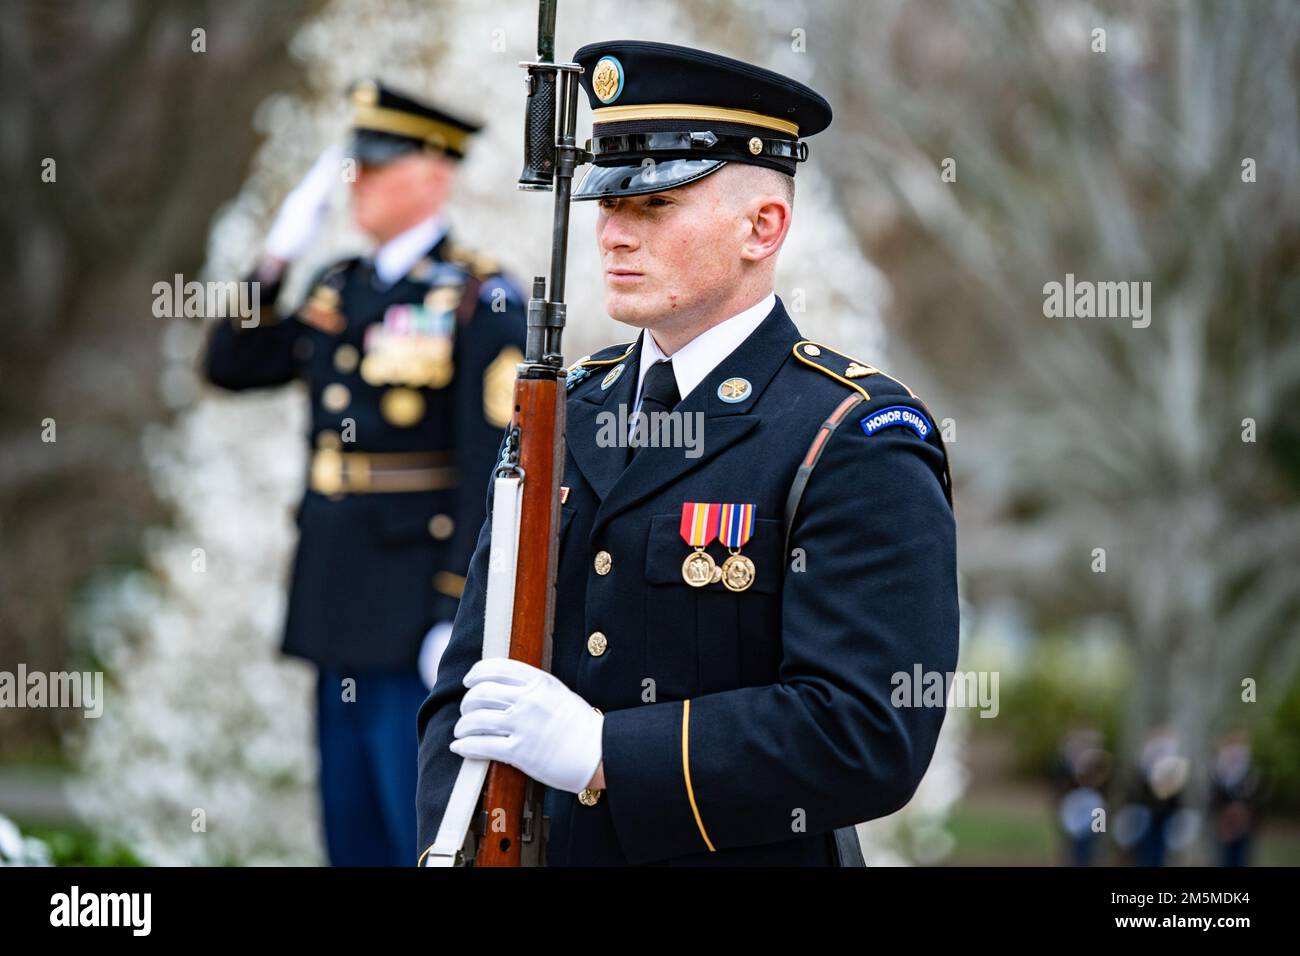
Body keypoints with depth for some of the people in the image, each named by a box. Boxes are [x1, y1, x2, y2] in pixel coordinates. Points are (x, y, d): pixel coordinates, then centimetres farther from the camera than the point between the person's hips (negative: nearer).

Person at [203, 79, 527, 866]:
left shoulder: (481, 299, -9)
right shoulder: (338, 291, 13)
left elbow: (492, 468, -14)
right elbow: (232, 366, 13)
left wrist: (459, 616, -19)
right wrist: (278, 256, 2)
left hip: (417, 602, -7)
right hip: (339, 602, 7)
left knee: (423, 835, -4)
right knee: (352, 836, 13)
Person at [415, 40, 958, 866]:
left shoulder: (860, 446, -13)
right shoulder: (561, 415, 5)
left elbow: (872, 735, -23)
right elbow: (470, 682, 5)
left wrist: (601, 750, -25)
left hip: (748, 855, -5)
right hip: (535, 848, 5)